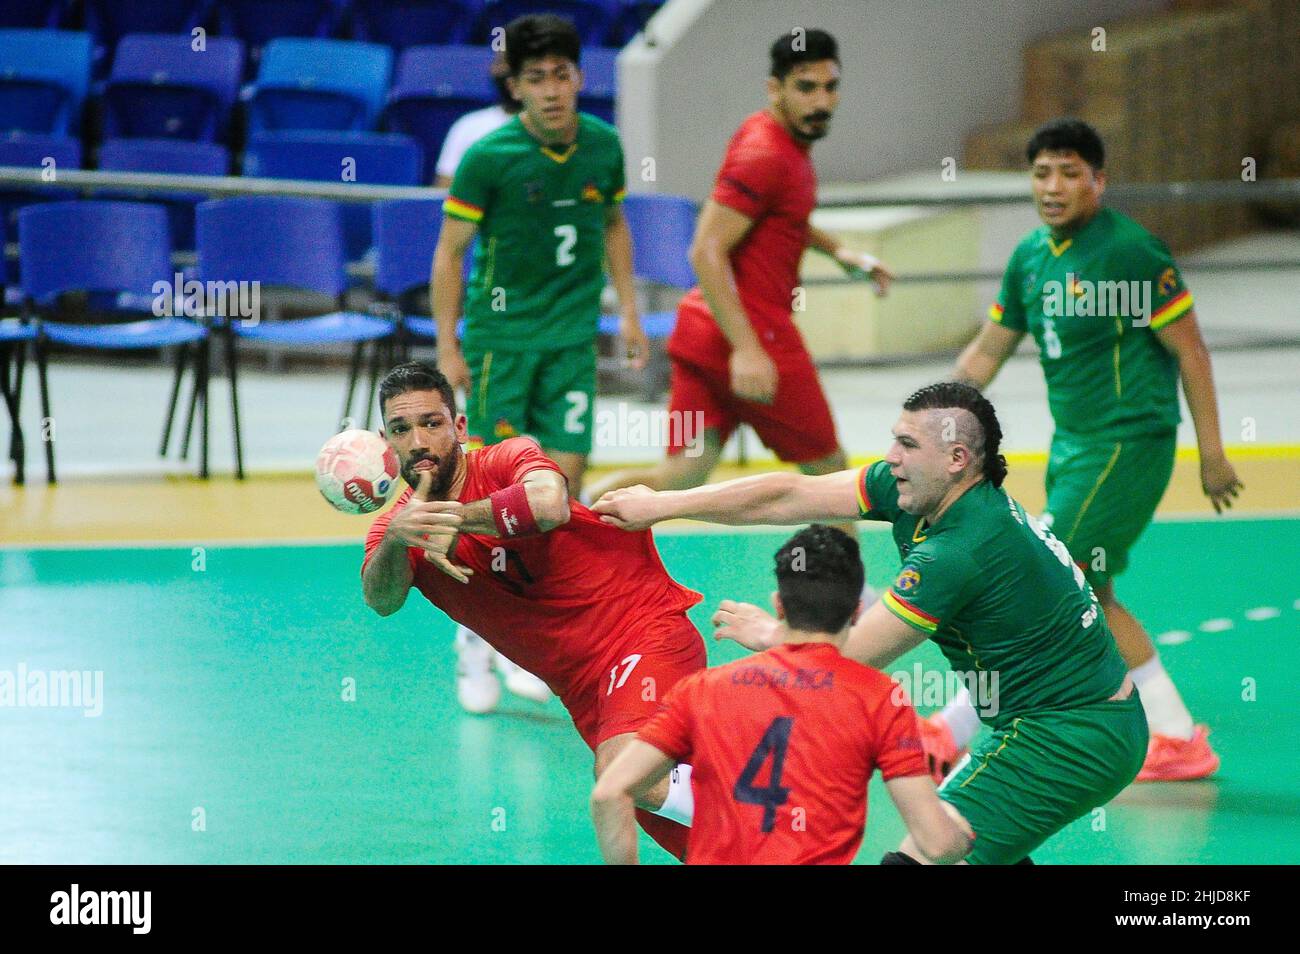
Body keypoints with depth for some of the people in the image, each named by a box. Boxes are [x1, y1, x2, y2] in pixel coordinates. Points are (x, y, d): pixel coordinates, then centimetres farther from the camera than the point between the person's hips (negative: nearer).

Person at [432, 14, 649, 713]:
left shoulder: (603, 145, 1)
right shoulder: (488, 156, -12)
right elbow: (450, 249, -7)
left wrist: (628, 310, 14)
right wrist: (446, 345, -10)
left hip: (573, 338, 4)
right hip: (501, 333, -4)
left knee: (565, 478, 0)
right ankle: (476, 635, 9)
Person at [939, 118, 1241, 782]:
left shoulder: (1130, 250, -14)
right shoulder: (1031, 257, 9)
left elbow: (1190, 349, -11)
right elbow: (986, 352, 17)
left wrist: (1211, 454, -10)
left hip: (1126, 446, -9)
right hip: (1073, 445, 9)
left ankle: (951, 730, -4)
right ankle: (1178, 741, 16)